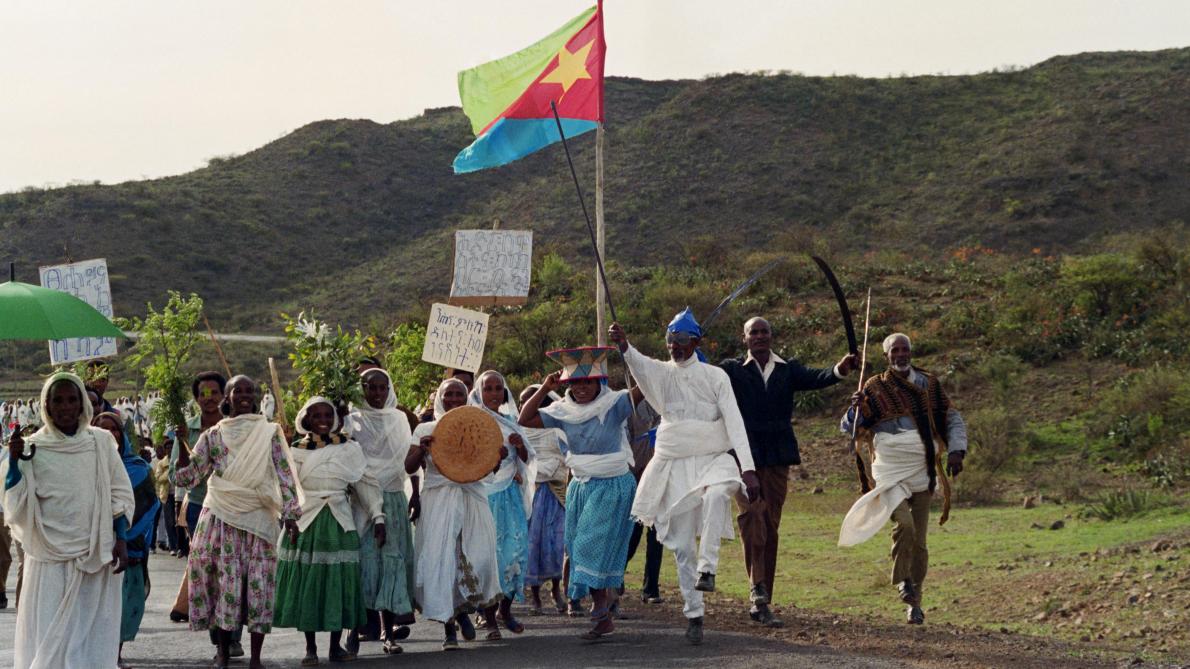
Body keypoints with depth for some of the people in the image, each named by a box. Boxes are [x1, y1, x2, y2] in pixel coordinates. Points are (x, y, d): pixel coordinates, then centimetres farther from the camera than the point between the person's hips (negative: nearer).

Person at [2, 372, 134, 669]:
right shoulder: (33, 449, 0)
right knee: (49, 635, -2)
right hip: (51, 559, -1)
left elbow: (120, 495, 8)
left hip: (96, 557, 1)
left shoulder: (101, 442, 3)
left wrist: (121, 539, 0)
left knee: (93, 633, 5)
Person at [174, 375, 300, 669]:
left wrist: (289, 513, -9)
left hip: (259, 520, 0)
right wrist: (182, 443, -8)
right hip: (221, 519, 0)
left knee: (259, 584, -3)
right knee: (226, 582, -1)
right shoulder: (213, 436, 7)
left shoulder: (270, 433, 6)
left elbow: (285, 476, 1)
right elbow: (188, 476, 4)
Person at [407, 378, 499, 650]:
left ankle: (463, 609, 21)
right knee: (441, 558, -9)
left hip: (472, 498, 2)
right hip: (438, 501, -2)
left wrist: (498, 456, -12)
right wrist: (421, 449, -21)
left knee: (479, 556, -7)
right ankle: (449, 628, -4)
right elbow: (409, 467, -1)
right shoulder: (426, 430, 6)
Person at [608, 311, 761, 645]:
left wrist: (748, 468, -17)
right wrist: (624, 346, -43)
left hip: (713, 459, -2)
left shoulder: (715, 376, 0)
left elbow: (734, 421, -7)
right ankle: (693, 614, 10)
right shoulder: (662, 374, 3)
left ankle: (707, 568, -29)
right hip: (675, 466, 2)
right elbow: (640, 365, -20)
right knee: (682, 545, 2)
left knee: (715, 494, -37)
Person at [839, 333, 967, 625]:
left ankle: (914, 602, 16)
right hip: (890, 470, -2)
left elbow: (954, 419, 14)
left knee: (919, 540, 3)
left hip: (921, 471, 2)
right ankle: (903, 581, -5)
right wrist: (856, 408, -18)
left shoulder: (929, 385, 9)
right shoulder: (875, 388, 4)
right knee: (904, 524, -25)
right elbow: (848, 427, 3)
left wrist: (956, 450, -2)